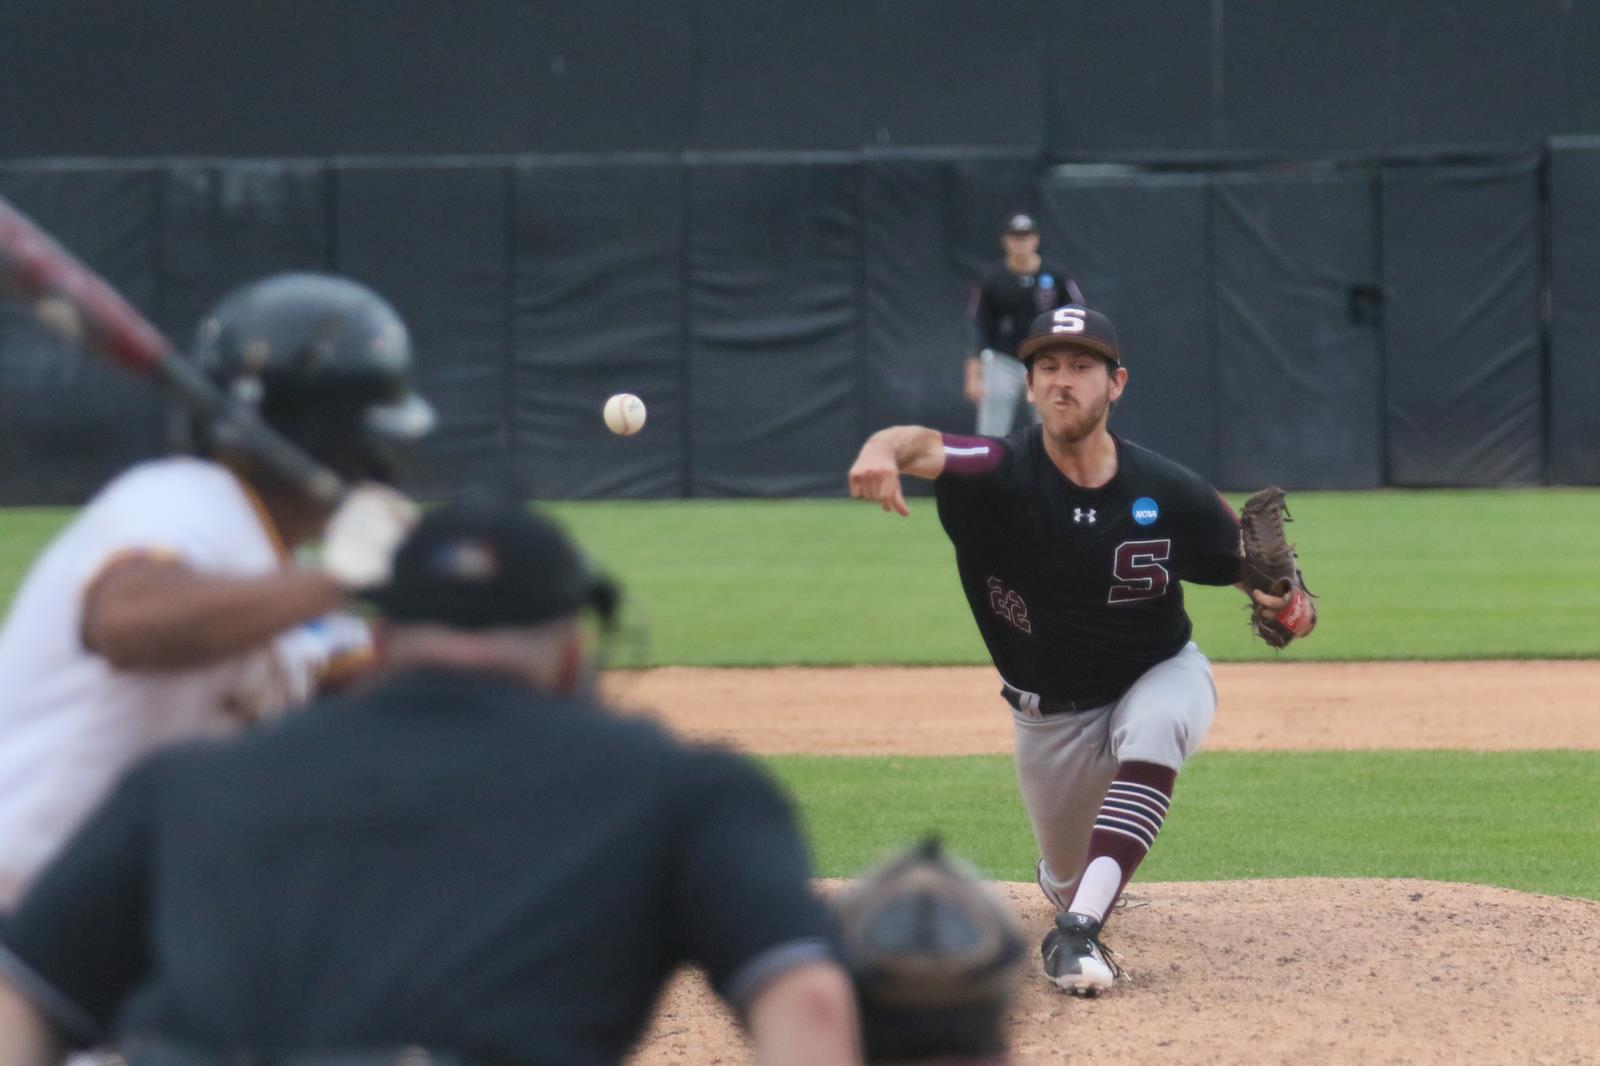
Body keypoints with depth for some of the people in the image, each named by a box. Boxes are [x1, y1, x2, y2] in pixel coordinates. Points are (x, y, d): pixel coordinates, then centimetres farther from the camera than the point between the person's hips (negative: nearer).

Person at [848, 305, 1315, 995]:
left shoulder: (1169, 493, -18)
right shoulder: (1002, 473, -23)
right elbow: (920, 445, -43)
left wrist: (1282, 603, -31)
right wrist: (883, 452, -67)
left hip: (1161, 676, -1)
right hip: (1051, 715, 1)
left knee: (1156, 727, -38)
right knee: (1068, 879, 13)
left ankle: (1079, 926, -38)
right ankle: (1077, 898, 56)